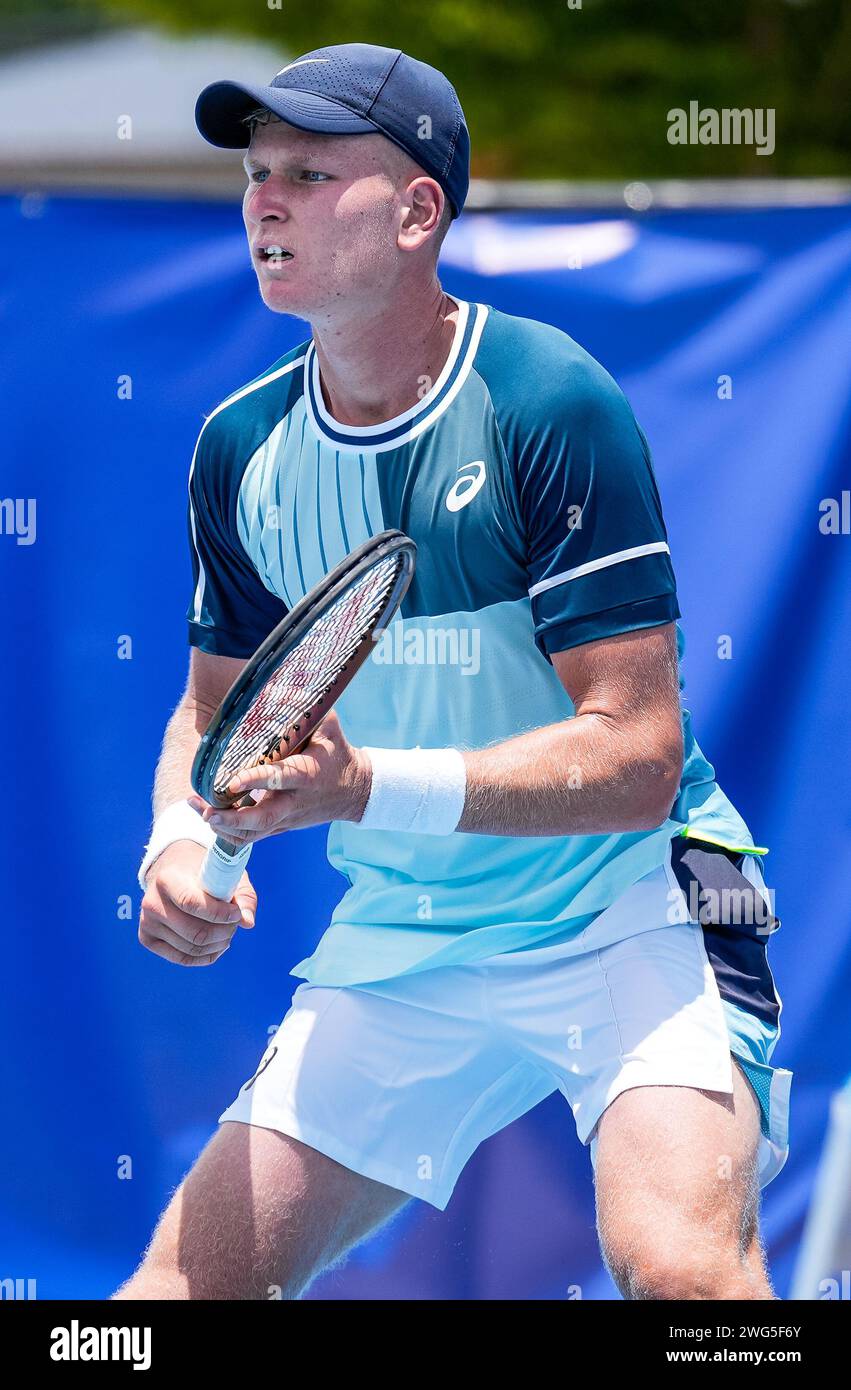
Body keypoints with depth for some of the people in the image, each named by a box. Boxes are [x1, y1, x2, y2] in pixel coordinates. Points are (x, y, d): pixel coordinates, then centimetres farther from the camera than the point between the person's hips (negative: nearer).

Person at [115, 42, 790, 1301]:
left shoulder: (551, 404, -17)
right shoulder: (242, 447, 1)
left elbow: (636, 752, -20)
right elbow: (215, 702, 16)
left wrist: (367, 785, -31)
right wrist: (179, 841, -7)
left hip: (626, 912, -5)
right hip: (397, 941, 5)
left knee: (678, 1260, -30)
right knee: (185, 1279, 1)